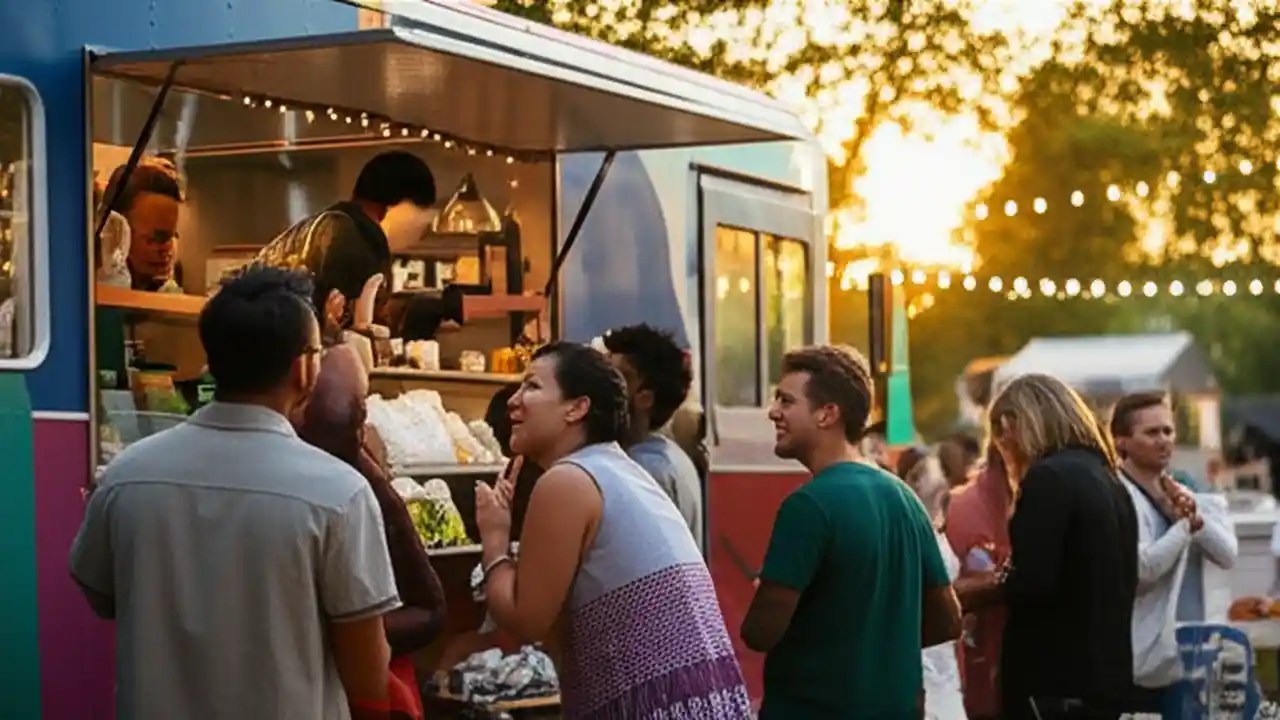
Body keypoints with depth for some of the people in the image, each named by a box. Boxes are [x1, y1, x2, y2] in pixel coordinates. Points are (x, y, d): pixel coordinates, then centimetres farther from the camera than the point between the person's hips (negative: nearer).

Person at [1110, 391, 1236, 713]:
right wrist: (1184, 524, -11)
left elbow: (1228, 554, 3)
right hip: (1145, 660, -7)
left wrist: (1196, 518, -13)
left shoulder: (1186, 492, 14)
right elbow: (1143, 568, -21)